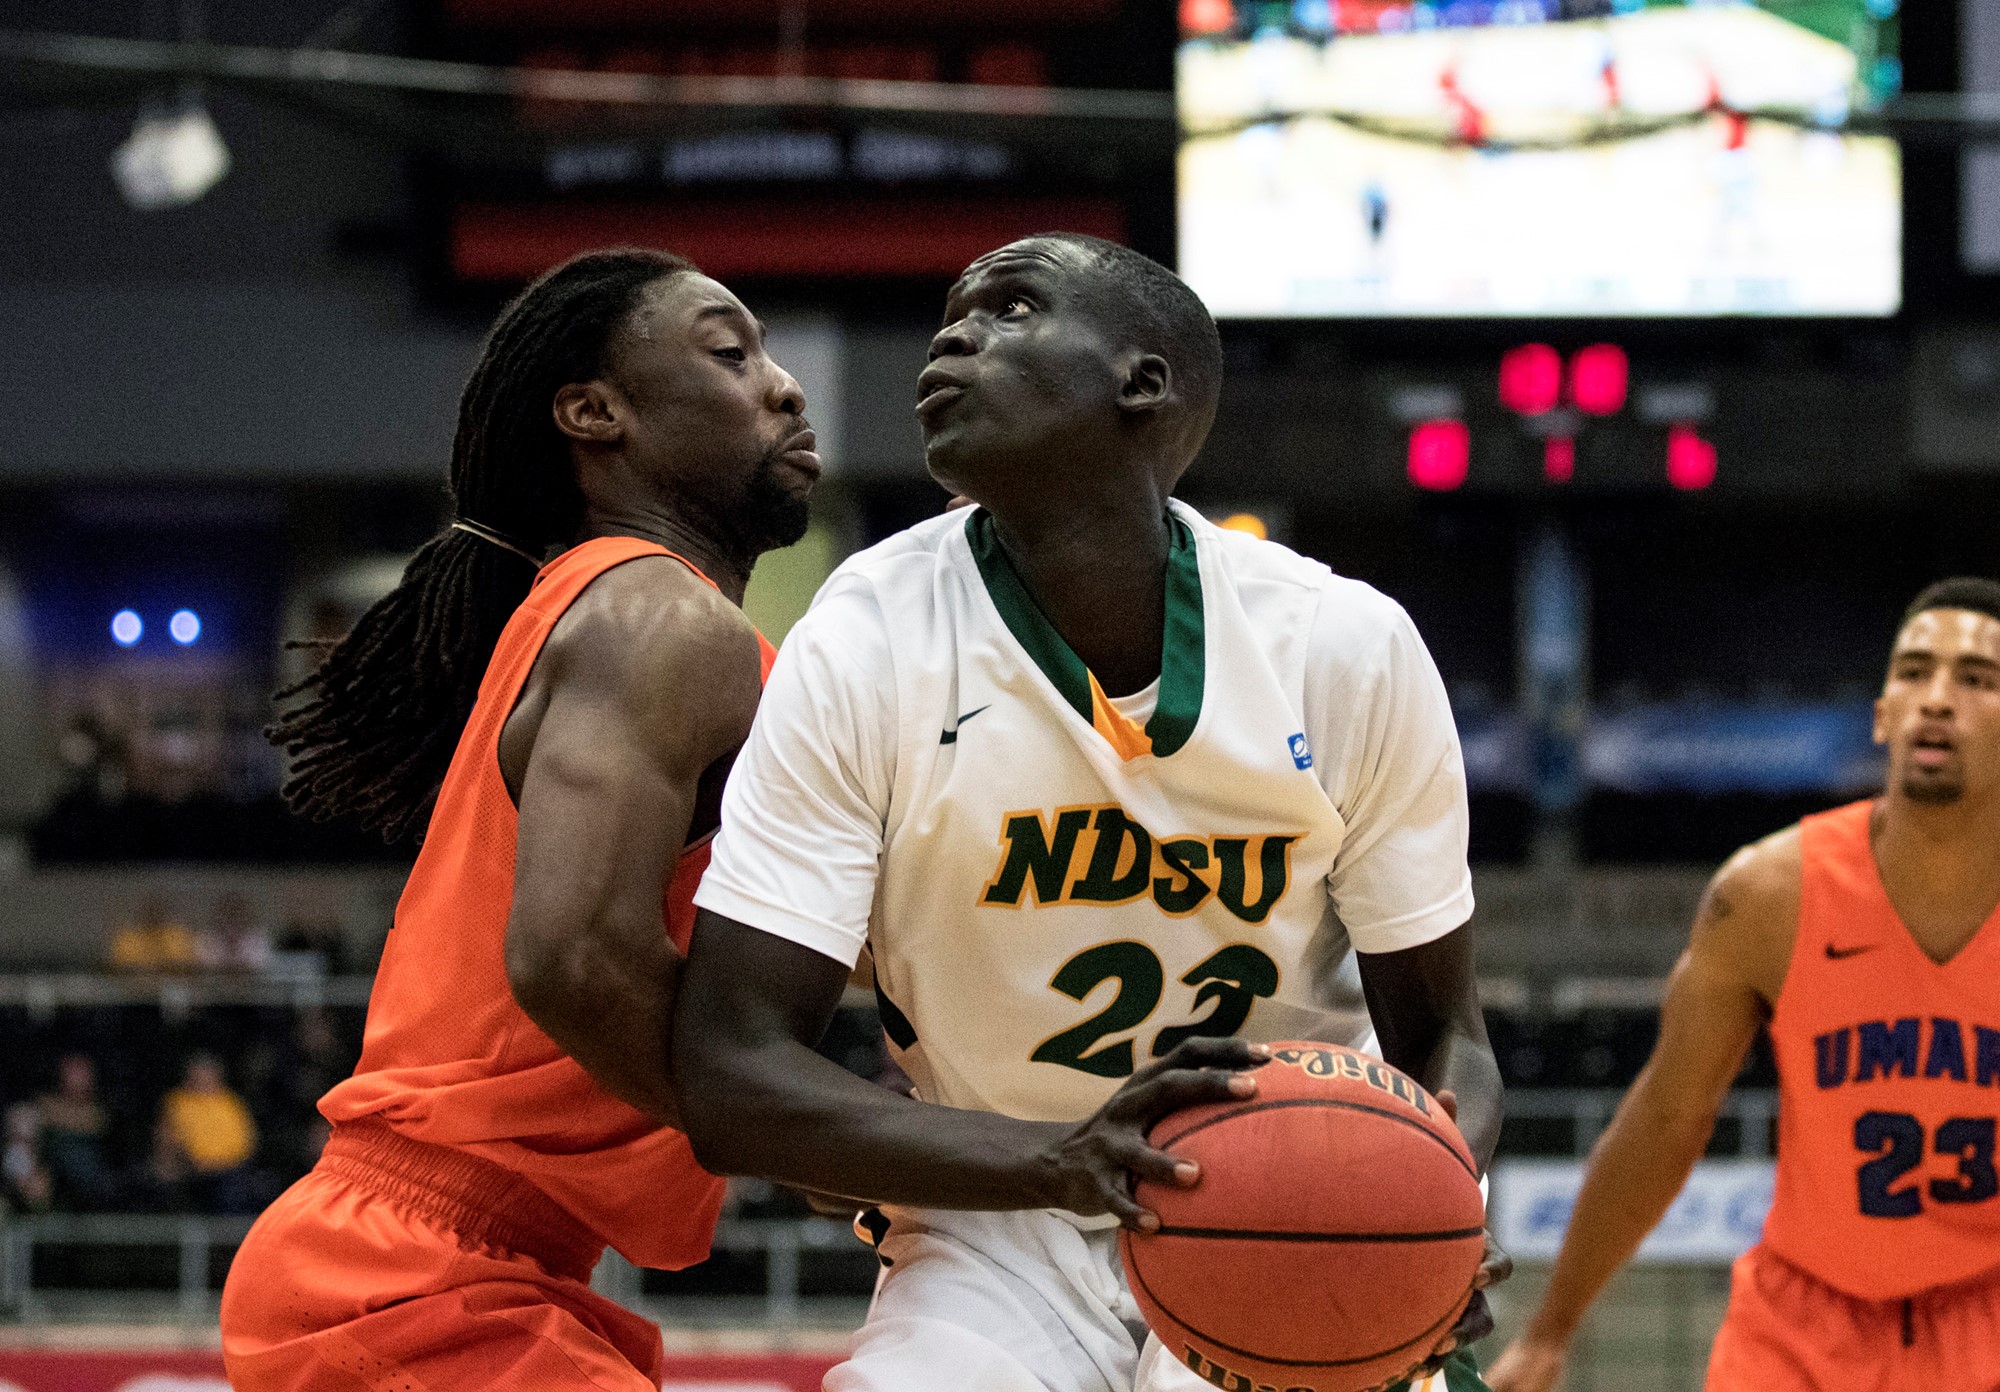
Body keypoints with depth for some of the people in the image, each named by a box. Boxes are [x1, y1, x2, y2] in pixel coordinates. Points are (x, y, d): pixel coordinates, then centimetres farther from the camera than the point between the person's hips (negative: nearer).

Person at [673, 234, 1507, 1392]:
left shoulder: (1346, 646, -10)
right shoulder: (867, 648, -14)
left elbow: (1441, 1035, -1)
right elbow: (730, 1075, -19)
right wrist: (1055, 1161, -34)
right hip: (1001, 1240, 0)